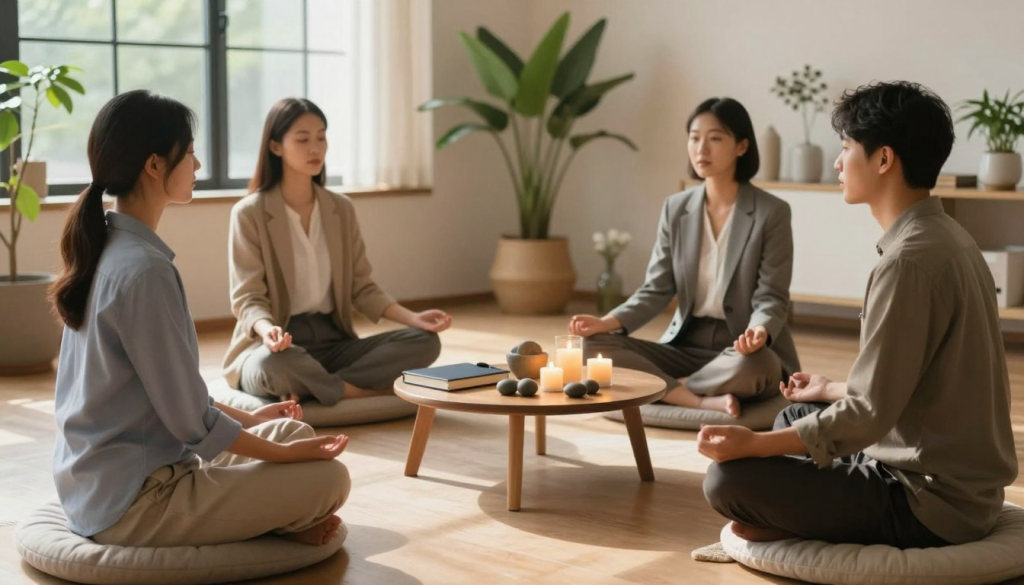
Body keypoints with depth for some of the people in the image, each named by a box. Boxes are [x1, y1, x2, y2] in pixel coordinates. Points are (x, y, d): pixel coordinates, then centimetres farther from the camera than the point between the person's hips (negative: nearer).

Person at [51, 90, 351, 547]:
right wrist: (286, 455, -6)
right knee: (328, 480, -10)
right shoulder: (144, 269, -23)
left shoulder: (107, 250, 7)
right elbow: (191, 420, -19)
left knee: (291, 430, 18)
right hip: (133, 501, -10)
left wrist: (249, 419, 18)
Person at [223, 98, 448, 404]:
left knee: (424, 341, -16)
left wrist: (413, 317, -10)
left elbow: (362, 288, 8)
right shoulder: (250, 213, -7)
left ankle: (312, 387, -22)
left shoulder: (341, 209, 9)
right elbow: (248, 298, -12)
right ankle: (362, 390, -18)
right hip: (277, 348, -5)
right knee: (274, 366, -42)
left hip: (333, 342, 6)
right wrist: (267, 330, -36)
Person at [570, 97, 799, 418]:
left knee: (748, 366, -41)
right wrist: (608, 322, -17)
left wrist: (759, 332, -34)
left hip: (744, 351, -4)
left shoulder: (772, 212, -8)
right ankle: (705, 400, -25)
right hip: (685, 345, 5)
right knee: (596, 346, -18)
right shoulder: (675, 209, 5)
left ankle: (666, 388, -17)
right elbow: (656, 290, 2)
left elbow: (771, 298, -10)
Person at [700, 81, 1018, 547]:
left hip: (930, 500, -10)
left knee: (728, 479, -17)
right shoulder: (942, 237, 8)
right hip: (963, 480, 10)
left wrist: (753, 444, -16)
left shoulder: (910, 257, -22)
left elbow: (869, 413, -23)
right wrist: (832, 392, 32)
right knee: (795, 416, 28)